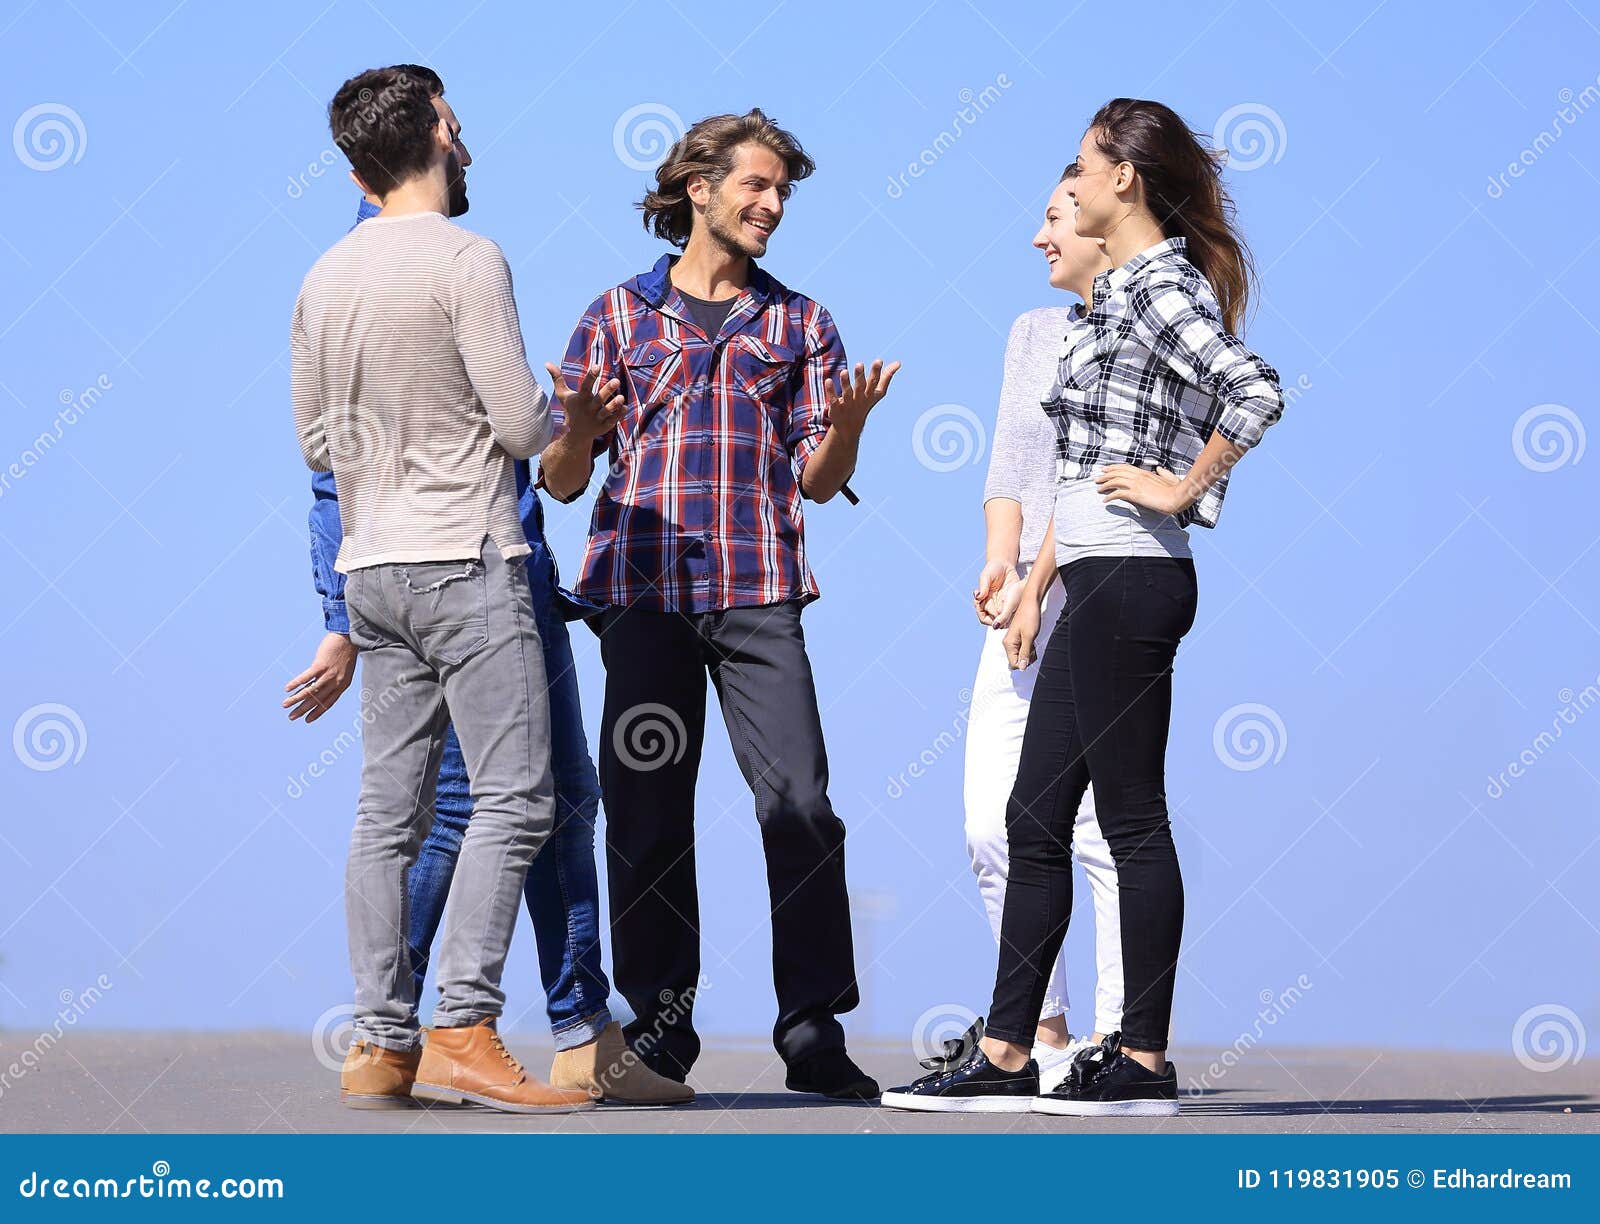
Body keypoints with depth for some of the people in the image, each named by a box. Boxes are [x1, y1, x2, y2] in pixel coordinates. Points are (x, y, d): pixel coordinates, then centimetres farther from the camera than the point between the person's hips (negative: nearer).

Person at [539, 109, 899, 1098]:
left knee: (800, 804, -10)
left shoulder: (798, 323, 15)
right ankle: (660, 1029, 8)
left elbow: (818, 480, 10)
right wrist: (580, 428, -11)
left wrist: (847, 424, -11)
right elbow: (562, 479, 11)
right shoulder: (619, 314, 12)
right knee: (646, 814, -1)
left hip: (757, 596, 0)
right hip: (642, 589, 0)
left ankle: (814, 1030, -6)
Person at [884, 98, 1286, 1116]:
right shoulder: (1127, 291, 19)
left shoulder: (1165, 287, -11)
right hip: (1099, 583, 10)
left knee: (1131, 819, -4)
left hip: (1129, 576, -10)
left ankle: (1145, 1062, 1)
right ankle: (1006, 1057, 13)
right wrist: (1034, 587, 22)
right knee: (1035, 819, 10)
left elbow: (1257, 391, -28)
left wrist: (1182, 487, -17)